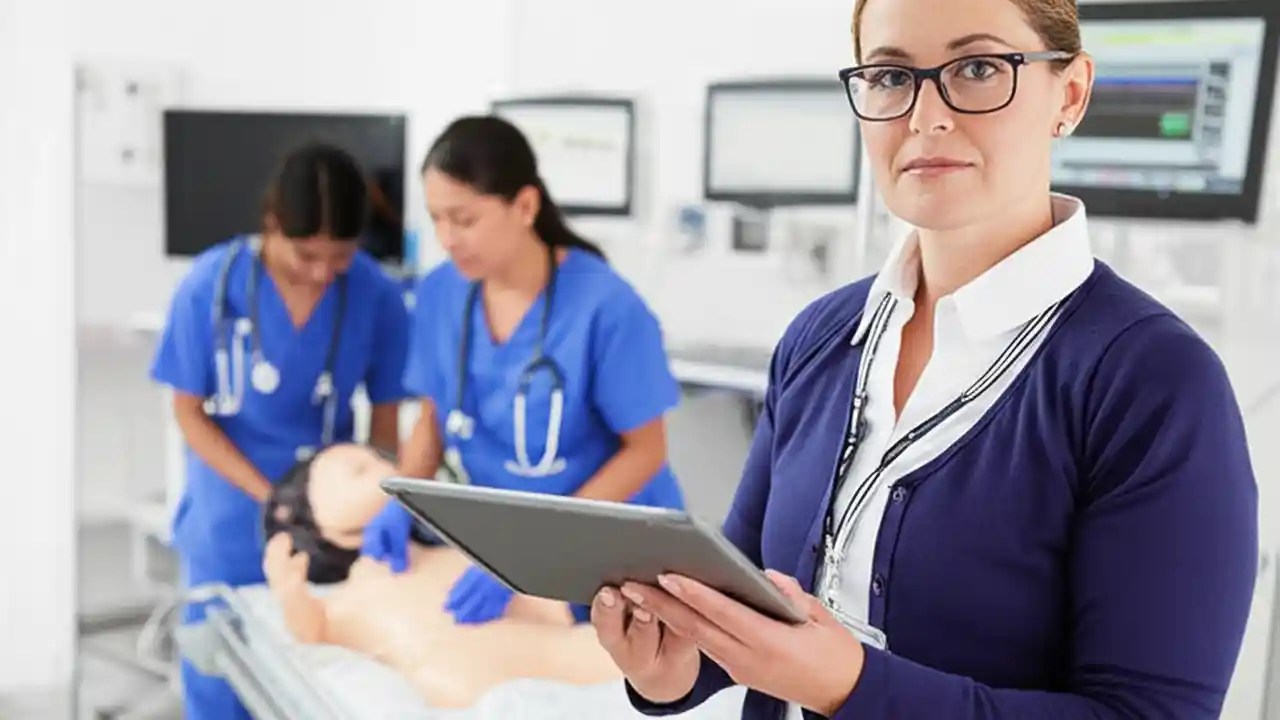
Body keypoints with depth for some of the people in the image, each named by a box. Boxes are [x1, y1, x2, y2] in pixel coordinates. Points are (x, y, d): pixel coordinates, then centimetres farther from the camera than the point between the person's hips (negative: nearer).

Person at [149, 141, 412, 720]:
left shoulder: (377, 296, -14)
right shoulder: (211, 284, -16)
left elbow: (386, 415, -2)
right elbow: (190, 412, -8)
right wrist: (271, 497, -16)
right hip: (233, 512, -1)